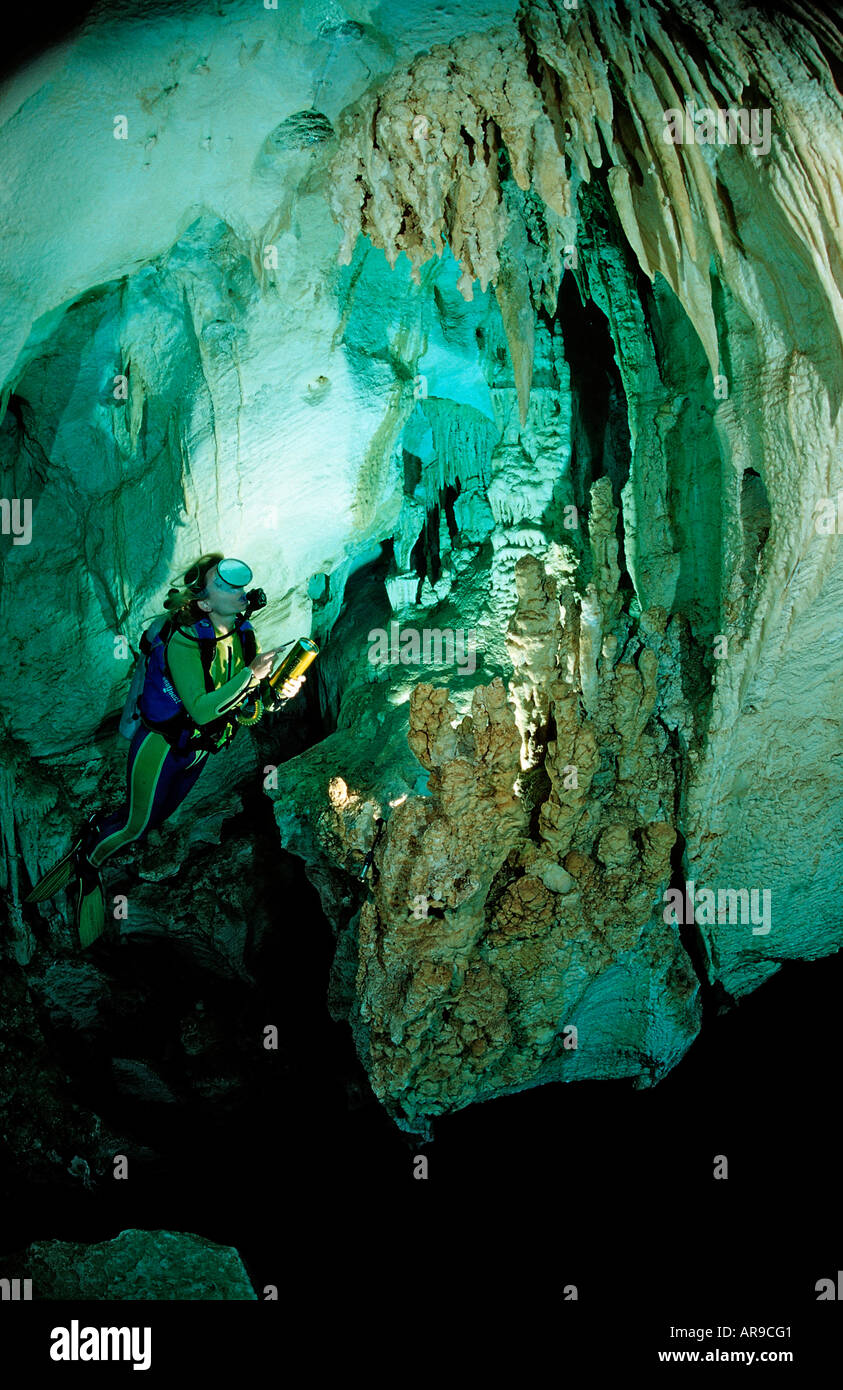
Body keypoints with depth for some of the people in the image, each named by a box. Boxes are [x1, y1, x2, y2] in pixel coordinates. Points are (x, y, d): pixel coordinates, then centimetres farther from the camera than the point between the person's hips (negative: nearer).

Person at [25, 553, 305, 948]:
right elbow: (201, 710, -38)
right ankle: (86, 861, 33)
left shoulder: (243, 635, -9)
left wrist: (277, 694, -25)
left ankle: (98, 827, 48)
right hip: (160, 748, -7)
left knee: (156, 817, 23)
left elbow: (247, 711, -4)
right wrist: (250, 674, -41)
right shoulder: (183, 642, -30)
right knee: (136, 826, 7)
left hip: (197, 751, 7)